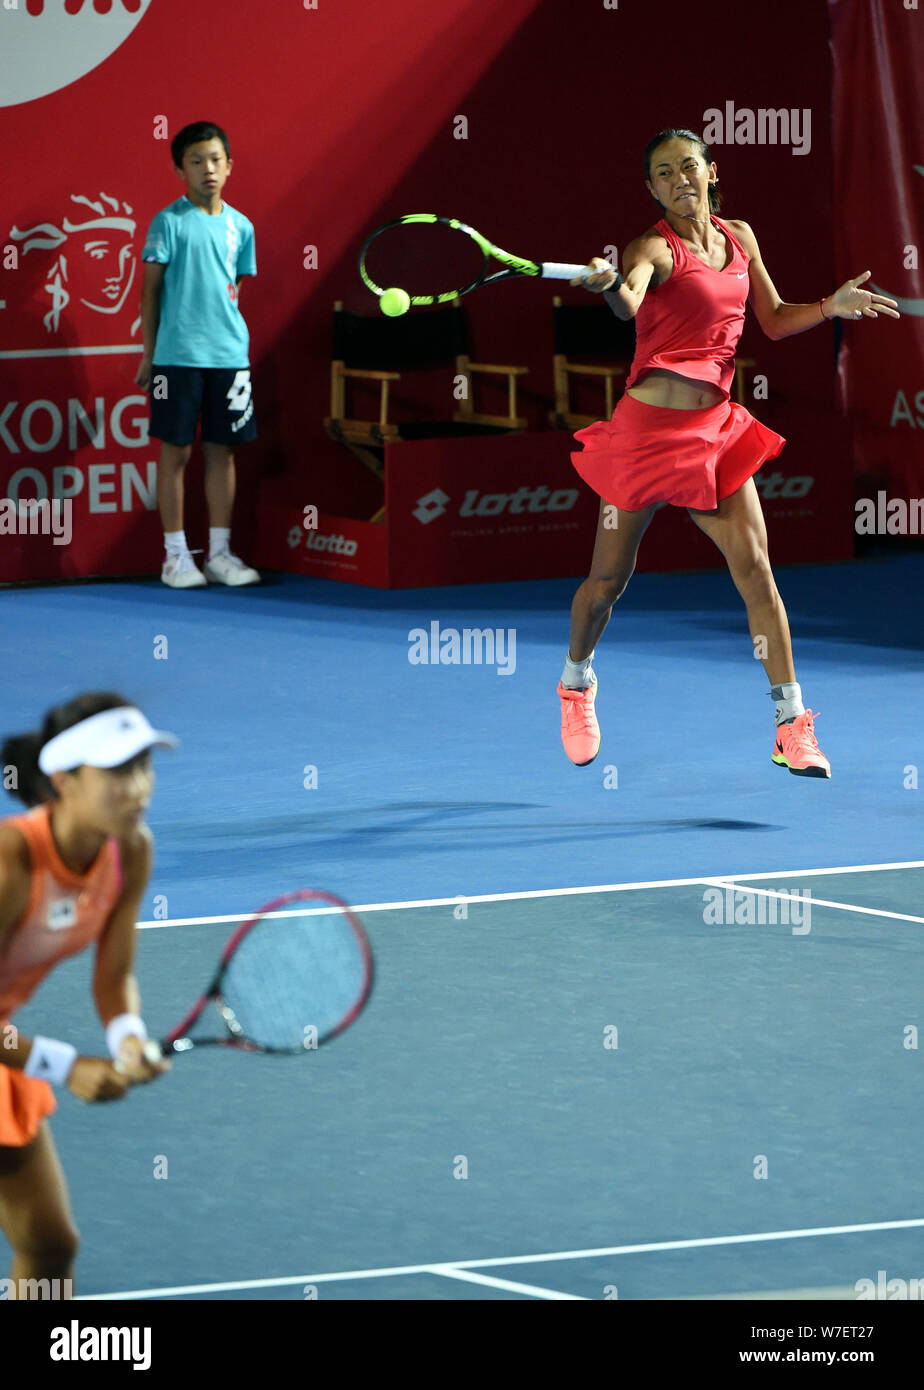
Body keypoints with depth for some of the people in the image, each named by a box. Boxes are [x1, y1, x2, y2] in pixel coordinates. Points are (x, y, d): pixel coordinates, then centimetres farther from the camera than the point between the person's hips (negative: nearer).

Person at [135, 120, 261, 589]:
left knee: (222, 449, 7)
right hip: (178, 355, -4)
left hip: (230, 356, 4)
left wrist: (240, 345, 11)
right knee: (176, 450, 0)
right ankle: (175, 555, 6)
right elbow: (151, 289, -1)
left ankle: (219, 553, 14)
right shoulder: (169, 221, -3)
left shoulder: (240, 227, 9)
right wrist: (148, 354, -2)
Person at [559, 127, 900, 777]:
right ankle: (577, 684, 35)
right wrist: (610, 286, -58)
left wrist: (831, 307, 3)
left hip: (715, 428, 5)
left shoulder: (738, 238, 9)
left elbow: (773, 319, 20)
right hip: (650, 425, -5)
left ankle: (793, 729, -7)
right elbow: (629, 303, -35)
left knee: (756, 570, -6)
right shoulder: (655, 248, -12)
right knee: (609, 579, 6)